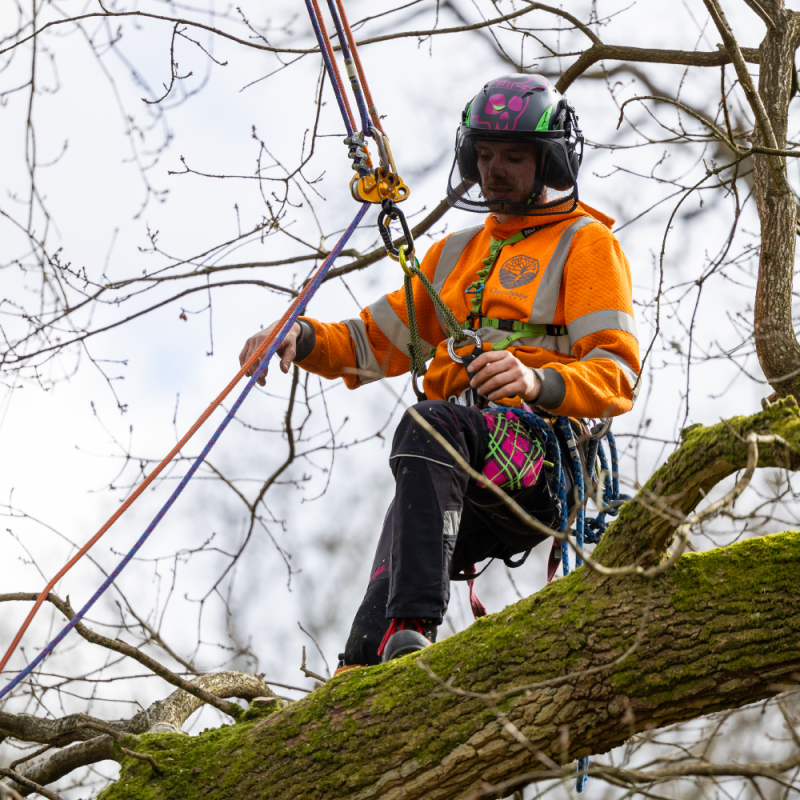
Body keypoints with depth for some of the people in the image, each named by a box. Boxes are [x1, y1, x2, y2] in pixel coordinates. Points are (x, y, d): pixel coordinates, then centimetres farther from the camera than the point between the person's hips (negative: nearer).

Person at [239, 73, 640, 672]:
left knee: (431, 424, -38)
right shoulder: (456, 254, 32)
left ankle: (412, 633, -52)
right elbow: (376, 342, 26)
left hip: (540, 454, -6)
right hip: (457, 479, 6)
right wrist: (306, 340, 4)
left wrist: (538, 382, -25)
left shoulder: (586, 244, 9)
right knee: (388, 597, -22)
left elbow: (617, 376, -4)